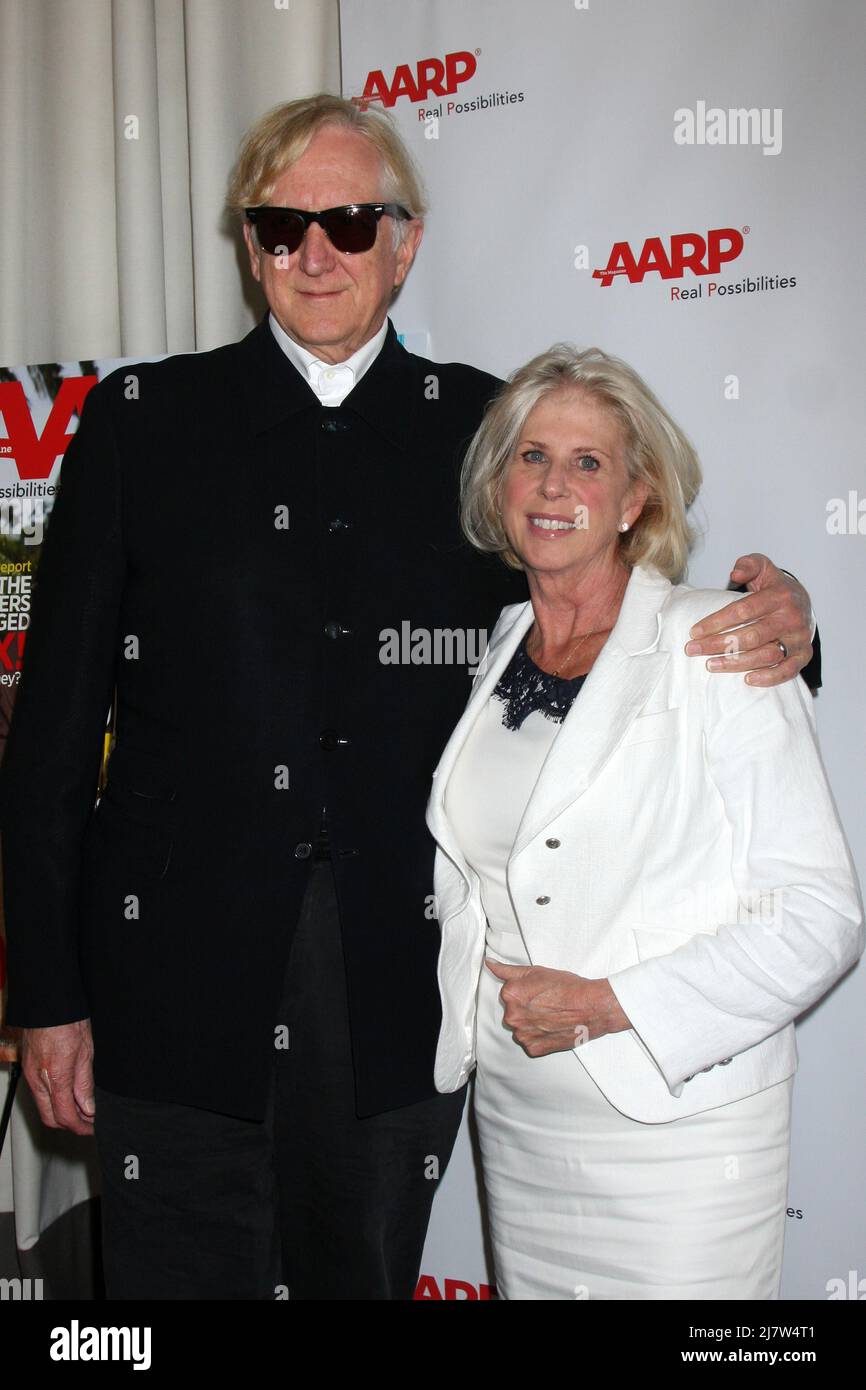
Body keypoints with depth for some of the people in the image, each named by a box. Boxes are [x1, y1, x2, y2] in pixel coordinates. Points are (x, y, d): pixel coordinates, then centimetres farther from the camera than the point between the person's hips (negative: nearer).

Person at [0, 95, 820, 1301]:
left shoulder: (484, 429, 6)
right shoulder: (144, 419, 2)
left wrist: (772, 625, -14)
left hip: (401, 988, 1)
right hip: (183, 988, -1)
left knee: (368, 1273, 17)